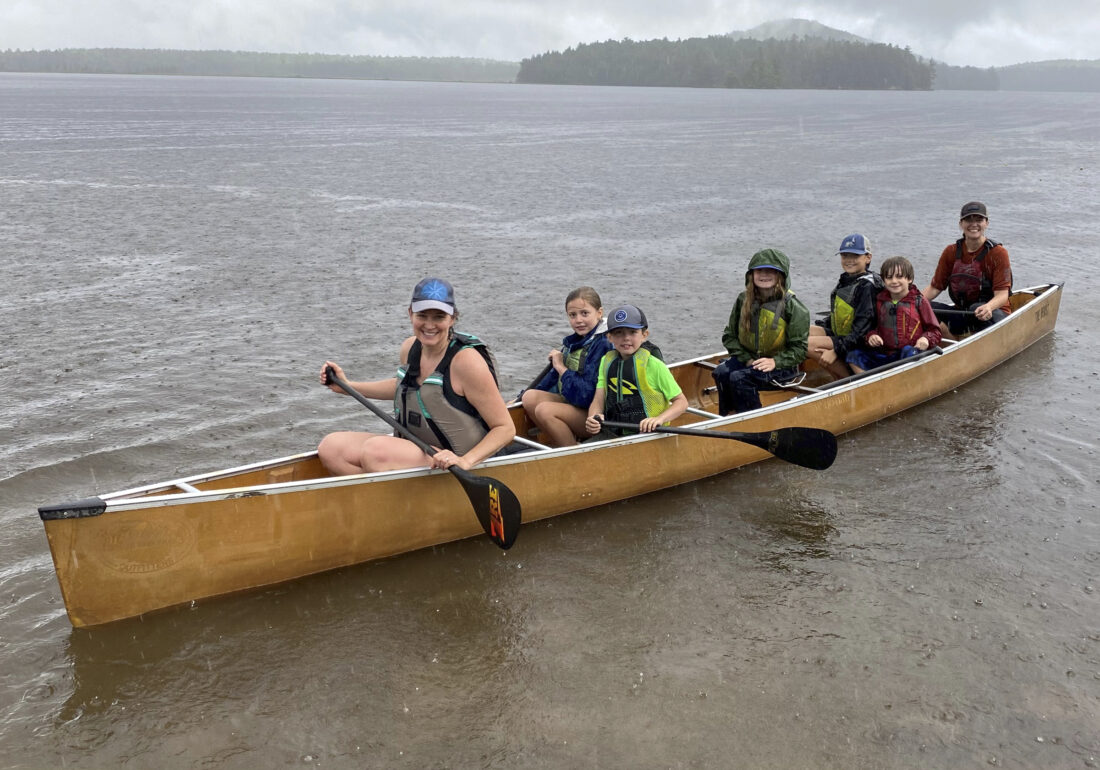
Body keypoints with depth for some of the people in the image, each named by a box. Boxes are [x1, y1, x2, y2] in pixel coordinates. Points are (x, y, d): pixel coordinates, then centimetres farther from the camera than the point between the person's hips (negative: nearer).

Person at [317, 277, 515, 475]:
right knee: (330, 448, -9)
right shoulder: (410, 348, 5)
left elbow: (506, 429, -17)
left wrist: (466, 461, -31)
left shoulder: (466, 360, -18)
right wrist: (346, 386, 25)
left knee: (375, 449, -32)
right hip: (412, 448, 8)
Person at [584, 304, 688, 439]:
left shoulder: (654, 365, -6)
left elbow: (681, 401, -2)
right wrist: (593, 420, -15)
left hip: (647, 432, -4)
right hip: (614, 432, 4)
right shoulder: (606, 362, 11)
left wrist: (659, 419, -18)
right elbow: (598, 401, 6)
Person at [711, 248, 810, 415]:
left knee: (739, 378, -29)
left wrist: (774, 362, -22)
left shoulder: (791, 305, -11)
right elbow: (729, 335, 6)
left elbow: (799, 348, -9)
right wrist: (746, 359, -8)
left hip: (781, 366, -5)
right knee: (721, 372, -24)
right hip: (748, 359, 5)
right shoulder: (743, 300, 2)